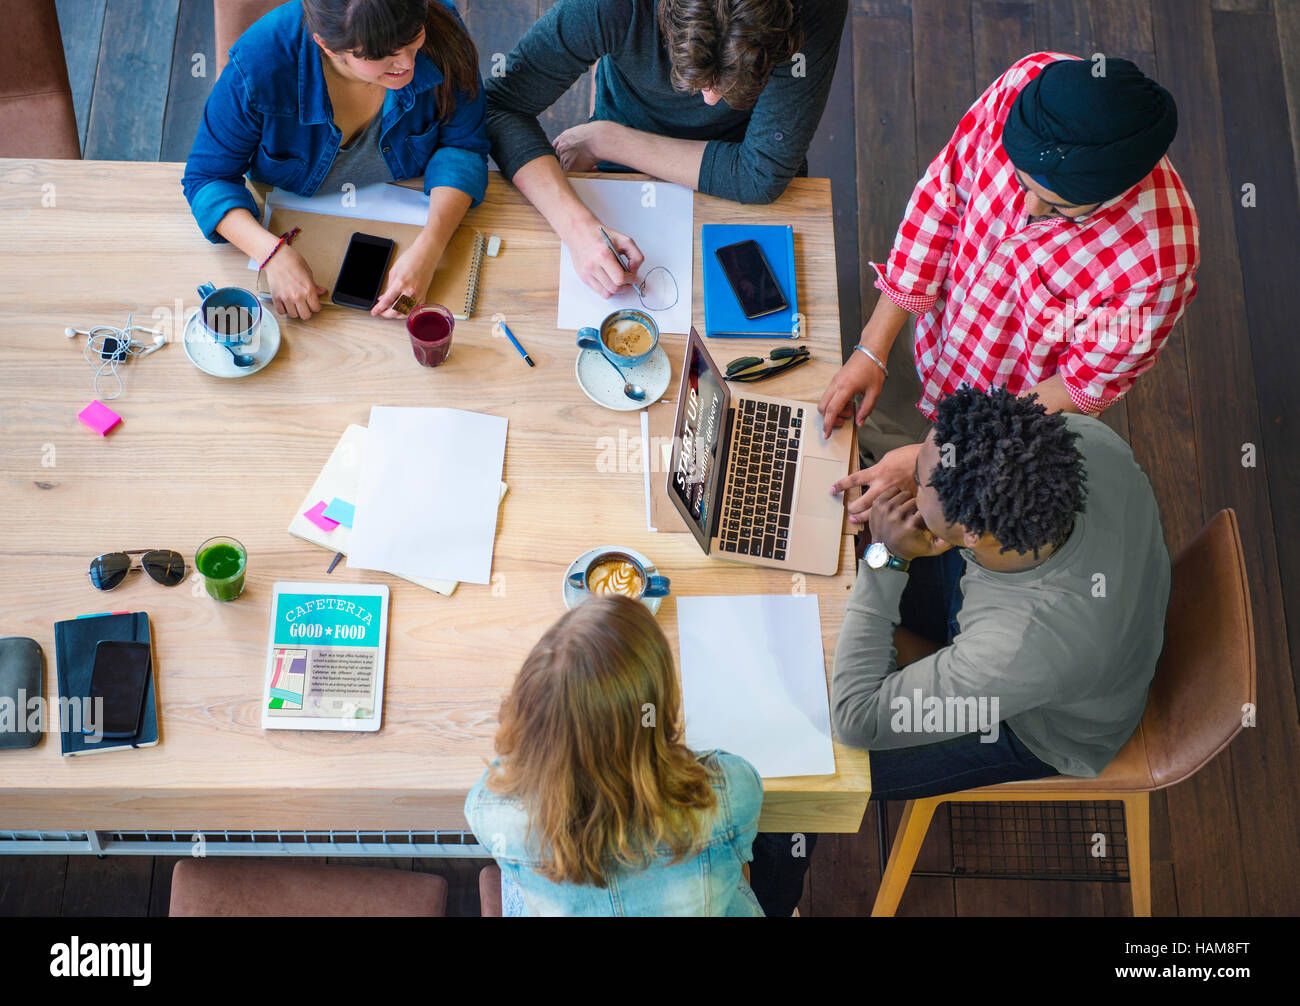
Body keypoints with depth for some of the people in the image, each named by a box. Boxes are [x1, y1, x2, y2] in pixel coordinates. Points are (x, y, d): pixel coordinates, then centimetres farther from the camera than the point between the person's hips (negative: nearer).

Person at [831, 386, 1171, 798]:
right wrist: (922, 454, -18)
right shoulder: (1092, 442, -33)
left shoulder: (1017, 652, -48)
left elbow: (857, 720, -34)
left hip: (1047, 729, -6)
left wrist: (885, 560, -33)